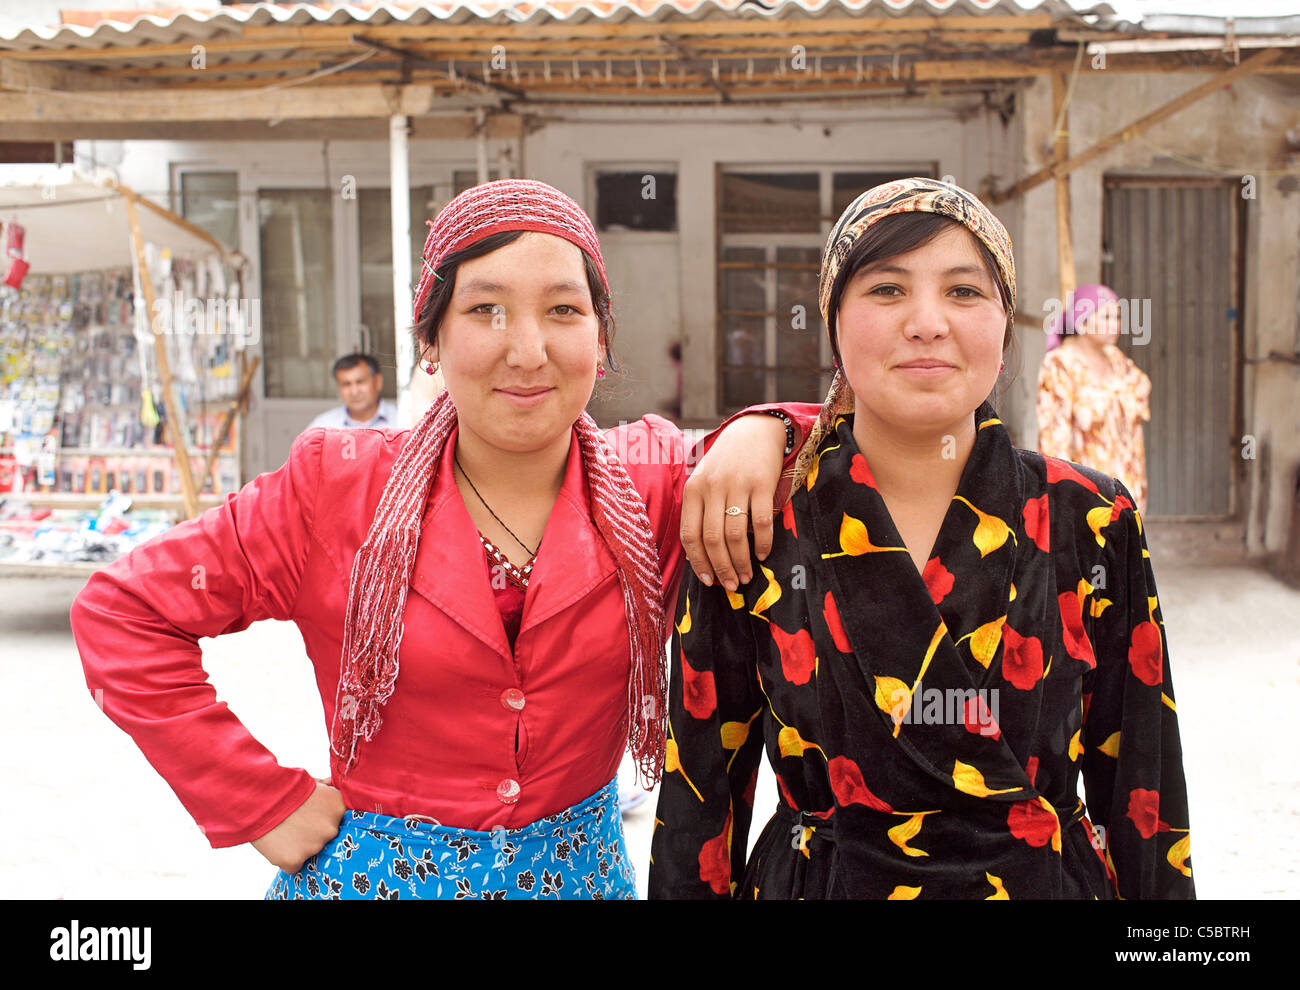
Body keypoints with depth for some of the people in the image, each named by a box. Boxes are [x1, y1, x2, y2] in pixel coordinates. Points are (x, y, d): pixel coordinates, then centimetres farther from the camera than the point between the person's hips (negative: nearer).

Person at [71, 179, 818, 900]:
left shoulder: (655, 484, -11)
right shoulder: (337, 491, -15)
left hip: (581, 870, 2)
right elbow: (123, 613, -11)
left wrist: (762, 430, -24)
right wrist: (268, 803, -14)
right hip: (372, 873, -2)